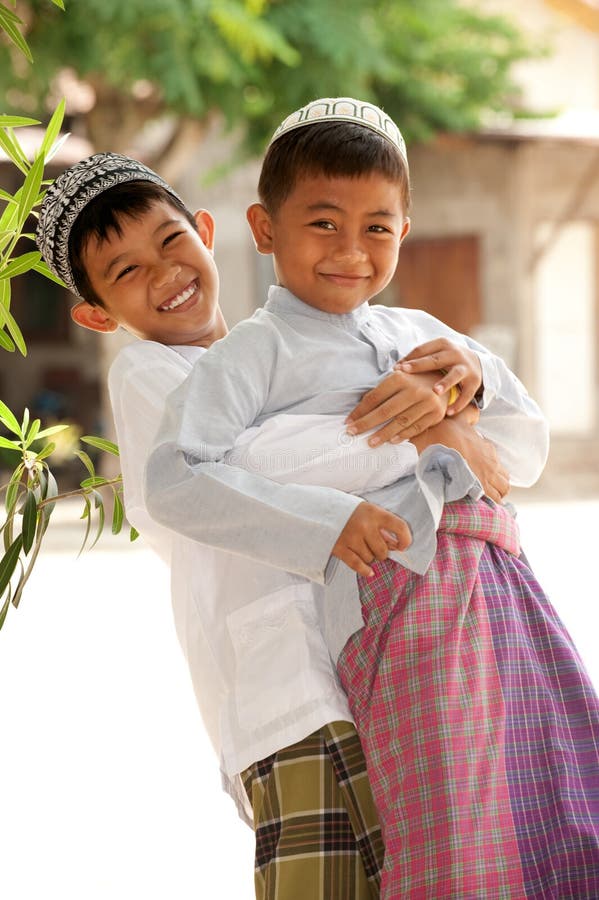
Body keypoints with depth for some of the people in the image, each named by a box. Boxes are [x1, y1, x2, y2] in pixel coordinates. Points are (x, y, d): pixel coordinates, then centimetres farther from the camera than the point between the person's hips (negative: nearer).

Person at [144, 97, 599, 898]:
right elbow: (174, 479, -12)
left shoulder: (419, 333, 22)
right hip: (402, 589, -7)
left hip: (500, 583, 7)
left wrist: (480, 382, 3)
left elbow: (528, 457, 24)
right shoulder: (259, 352, 2)